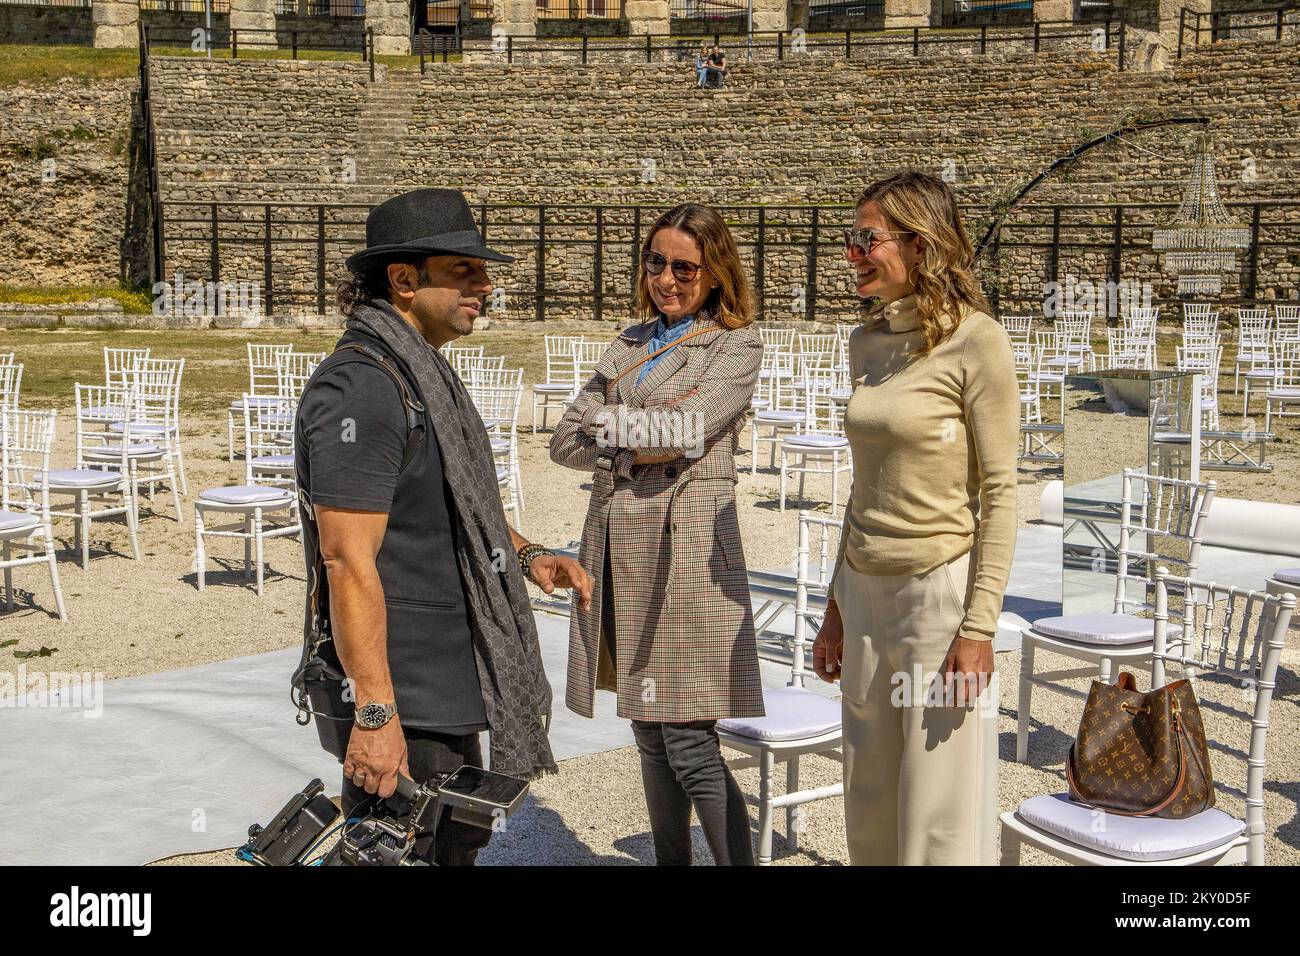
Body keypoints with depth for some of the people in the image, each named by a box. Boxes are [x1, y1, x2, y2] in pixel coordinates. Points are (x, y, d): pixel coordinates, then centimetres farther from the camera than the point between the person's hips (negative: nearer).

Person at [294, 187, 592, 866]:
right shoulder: (362, 385, -21)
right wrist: (374, 715, -27)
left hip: (447, 687, 10)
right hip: (401, 701, -10)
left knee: (460, 840, 21)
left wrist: (525, 555, 10)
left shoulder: (425, 372, 13)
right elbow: (349, 561, -26)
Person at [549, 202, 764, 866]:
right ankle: (670, 861, 24)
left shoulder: (737, 346, 0)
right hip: (619, 551, 6)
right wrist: (648, 437, -7)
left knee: (691, 747, -8)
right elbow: (565, 442, 8)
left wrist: (614, 424, 0)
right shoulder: (630, 344, 17)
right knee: (650, 734, 12)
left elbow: (687, 433, -16)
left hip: (686, 552, -6)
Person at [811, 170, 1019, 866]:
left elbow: (999, 492, -12)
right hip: (866, 591, 7)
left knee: (940, 824, 3)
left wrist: (979, 627, -16)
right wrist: (837, 607, 16)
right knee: (869, 814, 15)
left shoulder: (976, 340, -11)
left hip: (941, 589, -7)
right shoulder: (867, 342, 9)